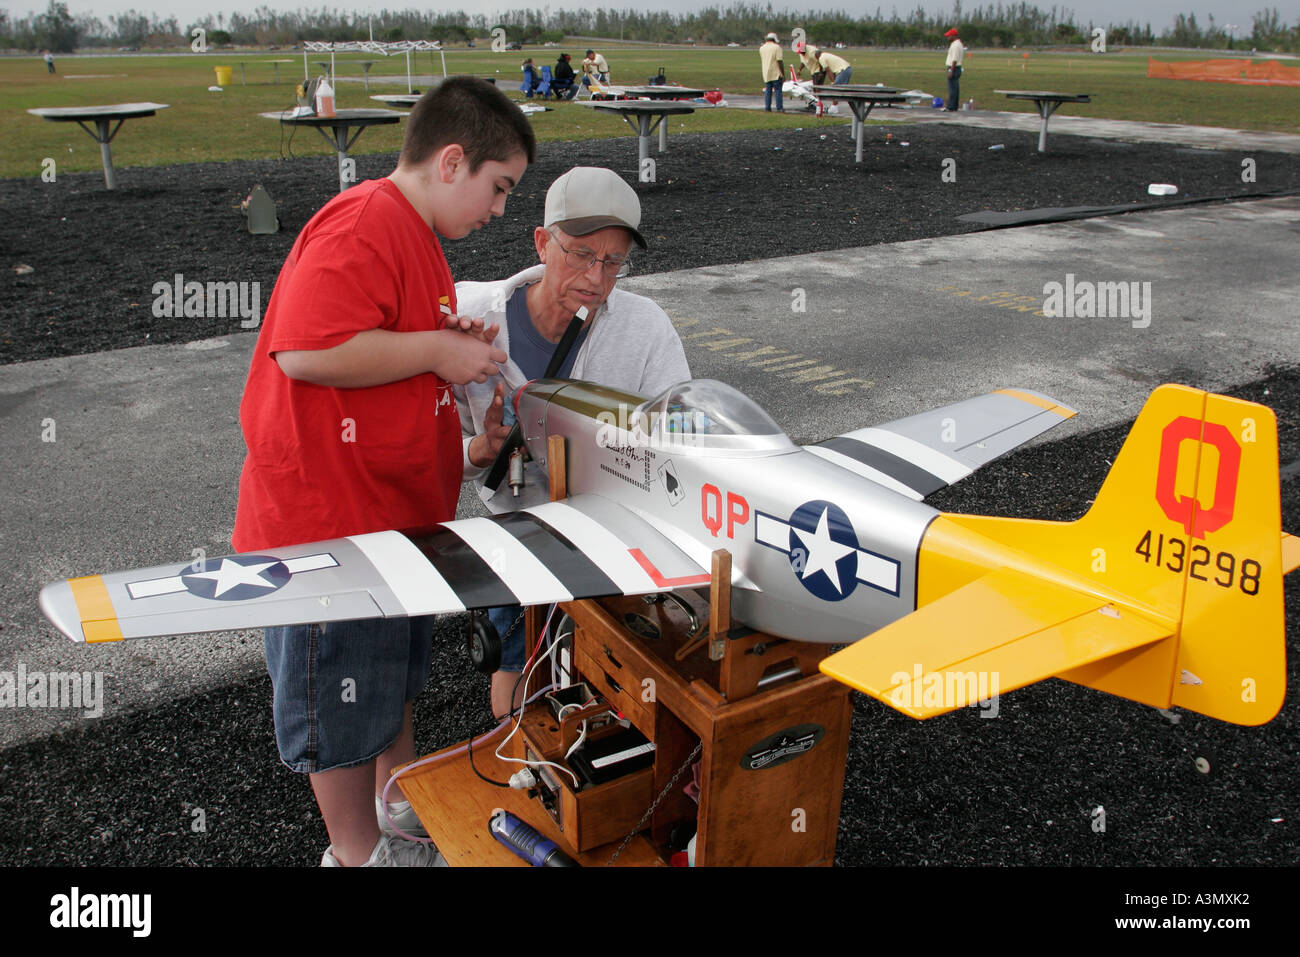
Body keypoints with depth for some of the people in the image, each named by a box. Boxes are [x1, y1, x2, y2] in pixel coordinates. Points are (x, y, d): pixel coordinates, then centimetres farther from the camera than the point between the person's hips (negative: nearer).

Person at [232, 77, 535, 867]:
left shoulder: (411, 231, 13)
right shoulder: (364, 224, -21)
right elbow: (307, 351, -32)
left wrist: (456, 343, 7)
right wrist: (437, 350, -22)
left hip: (393, 505, 11)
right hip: (328, 515, -11)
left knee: (393, 667, 25)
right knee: (340, 693, 8)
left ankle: (401, 799, 45)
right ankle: (357, 851, 26)